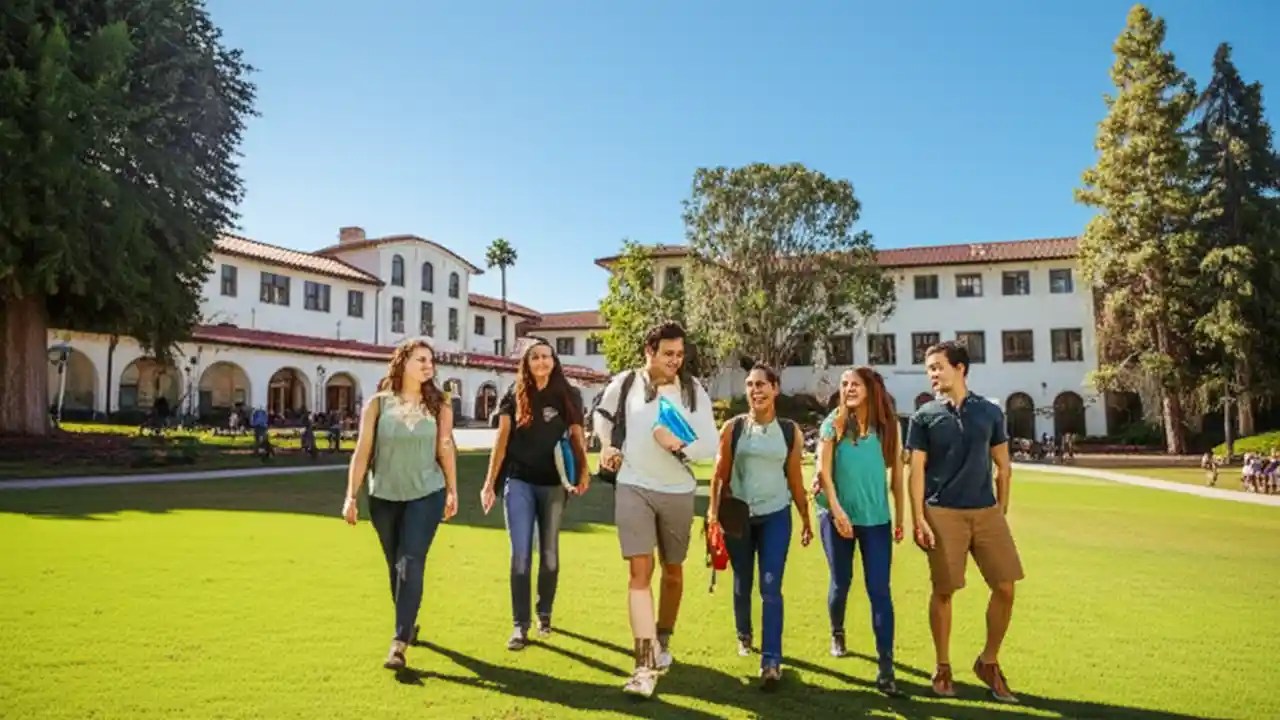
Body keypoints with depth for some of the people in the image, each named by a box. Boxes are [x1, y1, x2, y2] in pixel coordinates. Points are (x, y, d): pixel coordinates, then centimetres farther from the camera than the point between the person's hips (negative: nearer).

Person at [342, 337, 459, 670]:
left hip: (426, 495, -1)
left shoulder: (438, 406, -2)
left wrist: (452, 491, 4)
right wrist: (351, 495, -8)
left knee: (411, 564, -9)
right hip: (384, 497, 1)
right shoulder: (377, 404, -5)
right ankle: (408, 624, 35)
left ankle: (399, 642, -7)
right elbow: (362, 450, -5)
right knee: (396, 566, 14)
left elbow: (446, 449, 3)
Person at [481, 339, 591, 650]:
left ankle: (545, 614, 28)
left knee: (549, 553, 10)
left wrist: (583, 472, -10)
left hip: (553, 484, 1)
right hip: (519, 482, -1)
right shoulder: (514, 397, 3)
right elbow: (502, 440, 0)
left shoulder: (568, 396, 4)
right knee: (521, 554, -2)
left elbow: (576, 437, 5)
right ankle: (520, 625, 5)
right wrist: (489, 483, -6)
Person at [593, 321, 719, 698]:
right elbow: (602, 413, 18)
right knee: (640, 570, -11)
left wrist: (679, 445, -24)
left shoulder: (693, 390, -5)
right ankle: (646, 664, -9)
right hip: (634, 488, -1)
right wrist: (607, 446, 8)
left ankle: (663, 641, 39)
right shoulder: (624, 383, -4)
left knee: (672, 571, 15)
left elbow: (712, 444, -8)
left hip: (678, 492, 2)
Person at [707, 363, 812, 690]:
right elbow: (720, 474, 1)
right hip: (739, 515, 1)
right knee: (742, 584, 15)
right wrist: (714, 510, -7)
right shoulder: (733, 428, -2)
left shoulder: (790, 431, 1)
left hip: (776, 515, -1)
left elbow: (795, 478, 7)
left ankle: (771, 661, -4)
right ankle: (744, 635, 40)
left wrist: (806, 519, 10)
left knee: (771, 587, -7)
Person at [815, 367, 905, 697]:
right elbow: (824, 472, -5)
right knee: (841, 582, 13)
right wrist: (837, 510, -14)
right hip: (838, 515, 0)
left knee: (879, 590, -4)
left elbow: (897, 473, 5)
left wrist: (900, 517, 6)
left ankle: (886, 669, -1)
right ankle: (837, 633, 41)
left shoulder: (887, 425, 1)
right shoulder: (834, 423, -2)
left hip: (877, 518, 0)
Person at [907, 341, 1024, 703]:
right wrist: (918, 519, -8)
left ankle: (989, 661, 20)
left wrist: (1002, 510, 7)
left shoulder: (990, 412, 6)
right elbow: (917, 471, -1)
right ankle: (943, 667, 19)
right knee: (943, 591, 2)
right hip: (942, 514, -2)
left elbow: (1003, 466, 12)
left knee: (1005, 586, 0)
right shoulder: (924, 417, 0)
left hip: (986, 512, 2)